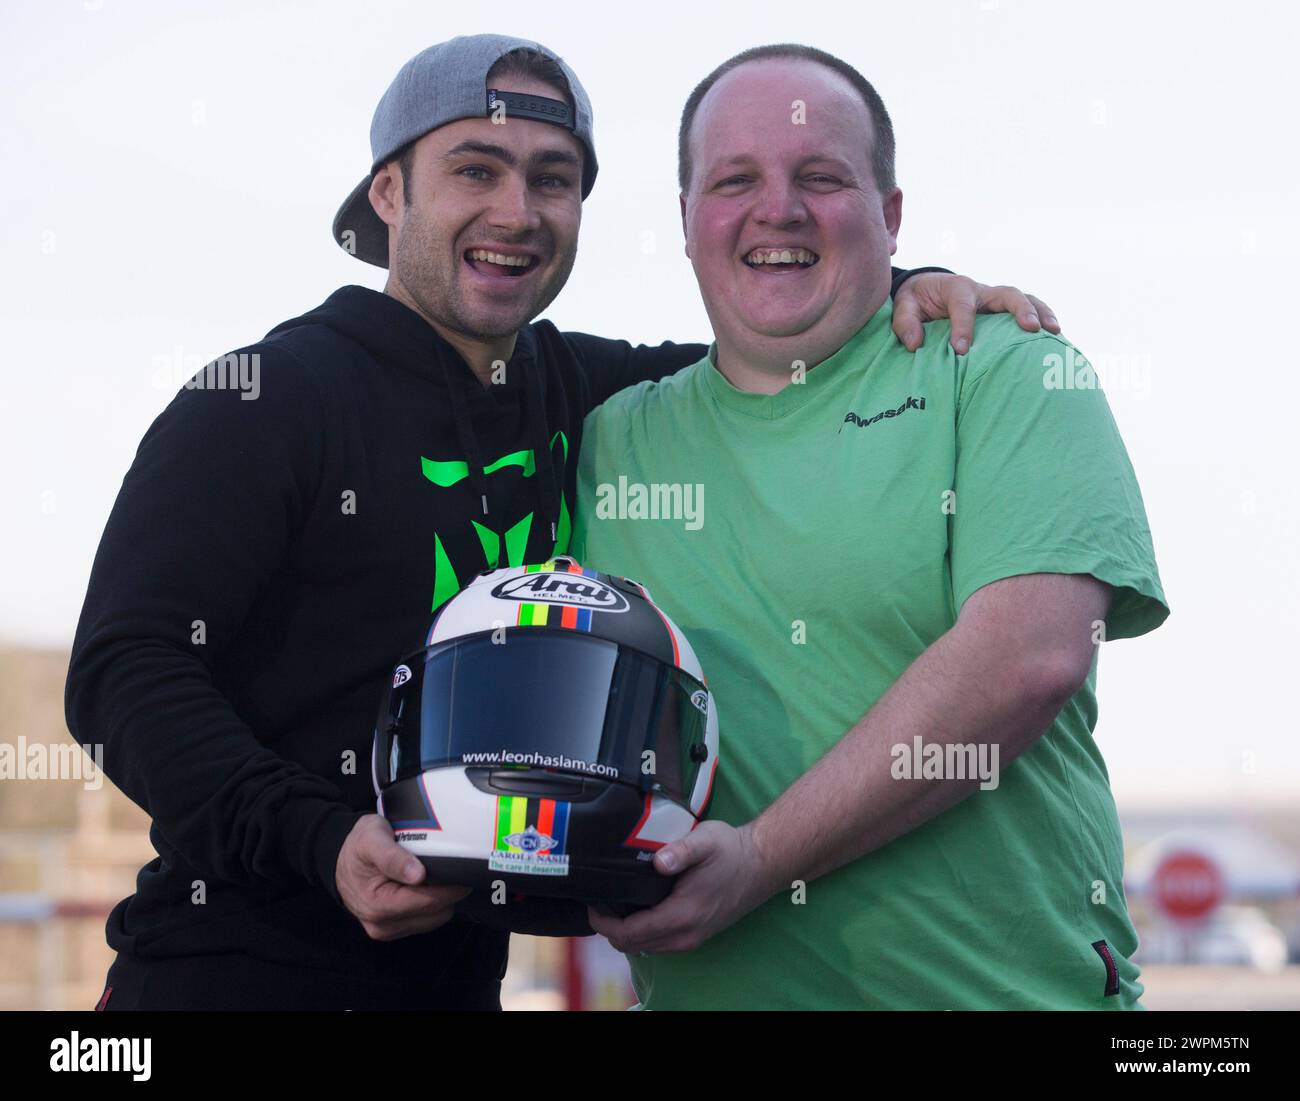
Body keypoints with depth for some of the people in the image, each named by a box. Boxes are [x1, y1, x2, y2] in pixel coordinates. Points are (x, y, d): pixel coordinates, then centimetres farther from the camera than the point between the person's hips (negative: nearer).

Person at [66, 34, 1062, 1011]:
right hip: (240, 966, -6)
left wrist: (915, 293, 2)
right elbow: (127, 671, -13)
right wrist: (324, 843, -26)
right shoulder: (268, 397, -8)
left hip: (458, 973, 6)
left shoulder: (585, 397, 10)